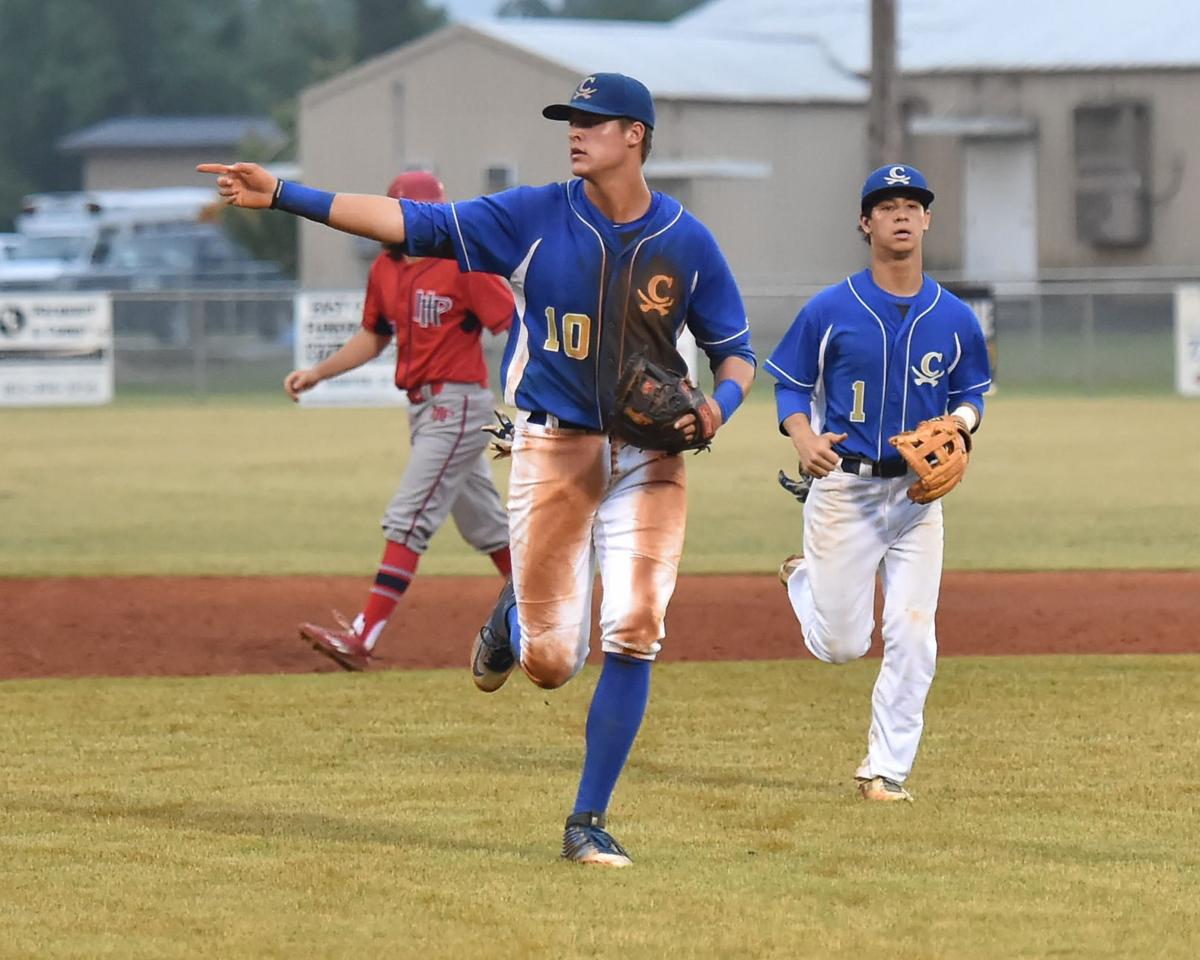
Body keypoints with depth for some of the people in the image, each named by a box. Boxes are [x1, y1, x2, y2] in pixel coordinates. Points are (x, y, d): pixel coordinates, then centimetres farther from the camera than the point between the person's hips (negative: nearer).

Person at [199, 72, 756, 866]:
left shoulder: (688, 242, -1)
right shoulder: (535, 218, -3)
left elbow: (736, 352, 8)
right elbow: (410, 221, -9)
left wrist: (719, 405, -15)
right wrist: (282, 195, -17)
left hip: (648, 460, 0)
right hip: (554, 450, 0)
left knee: (634, 634, -12)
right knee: (551, 664, -2)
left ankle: (589, 823, 0)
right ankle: (516, 616, 37)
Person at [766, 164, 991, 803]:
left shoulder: (954, 319, 4)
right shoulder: (830, 311, -4)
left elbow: (970, 393, 16)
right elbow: (790, 386, 3)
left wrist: (961, 422, -7)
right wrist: (803, 439, -16)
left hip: (917, 492, 2)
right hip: (843, 487, -2)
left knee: (912, 639, -7)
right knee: (841, 646, 1)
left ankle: (886, 769, 5)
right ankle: (804, 581, 36)